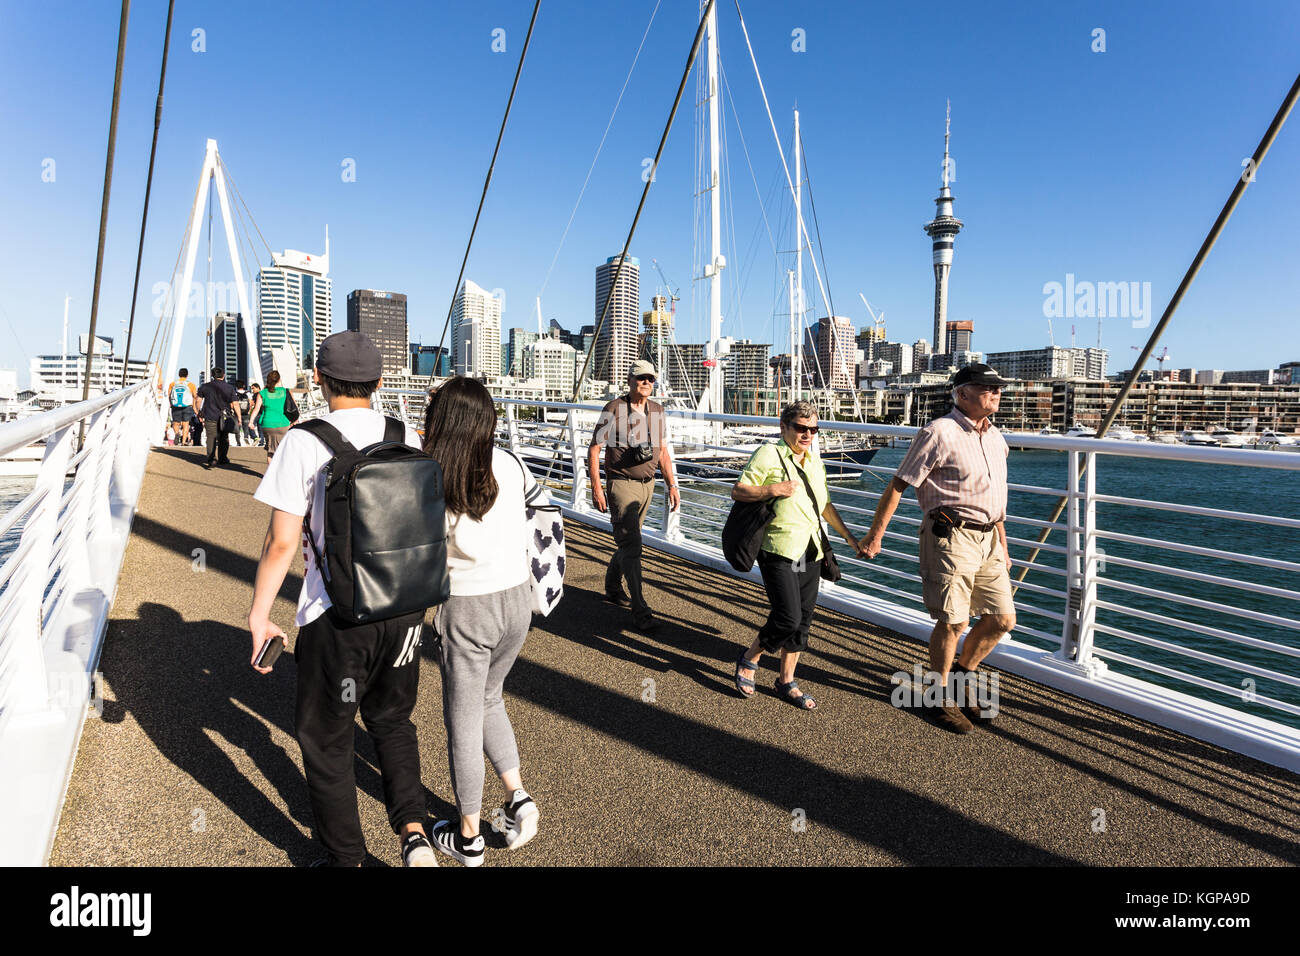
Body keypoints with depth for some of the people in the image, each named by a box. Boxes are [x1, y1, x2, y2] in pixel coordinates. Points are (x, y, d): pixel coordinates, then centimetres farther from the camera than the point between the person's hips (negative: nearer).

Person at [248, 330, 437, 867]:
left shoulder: (305, 442, -12)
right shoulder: (406, 437, 1)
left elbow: (282, 543, -12)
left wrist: (259, 615, 0)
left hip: (336, 616, -4)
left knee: (326, 738, 17)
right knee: (392, 720, 26)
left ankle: (346, 858, 30)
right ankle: (413, 832, 14)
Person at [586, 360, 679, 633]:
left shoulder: (657, 411, 8)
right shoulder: (613, 410, -11)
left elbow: (662, 450, 15)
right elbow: (594, 449, -8)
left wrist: (672, 485, 10)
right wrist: (596, 487, -14)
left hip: (647, 484, 7)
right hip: (621, 484, -6)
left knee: (627, 540, 19)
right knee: (631, 545, -11)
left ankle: (613, 589, 40)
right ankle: (640, 611, -9)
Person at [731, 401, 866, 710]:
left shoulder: (814, 460, 15)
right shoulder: (769, 454, -7)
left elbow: (825, 505, 26)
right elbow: (737, 492, -10)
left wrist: (848, 536, 24)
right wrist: (772, 490, -22)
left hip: (811, 552, 7)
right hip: (779, 550, -7)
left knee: (802, 620, 9)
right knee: (787, 617, -12)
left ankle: (787, 682, 23)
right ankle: (749, 659, 14)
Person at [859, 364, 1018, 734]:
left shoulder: (995, 437, 15)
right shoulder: (939, 433, -10)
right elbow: (898, 485, -9)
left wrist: (1002, 544, 25)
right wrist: (875, 535, -8)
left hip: (987, 540, 8)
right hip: (950, 537, -8)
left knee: (1002, 618, 8)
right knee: (952, 621, -3)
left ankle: (963, 675, 32)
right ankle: (940, 697, 18)